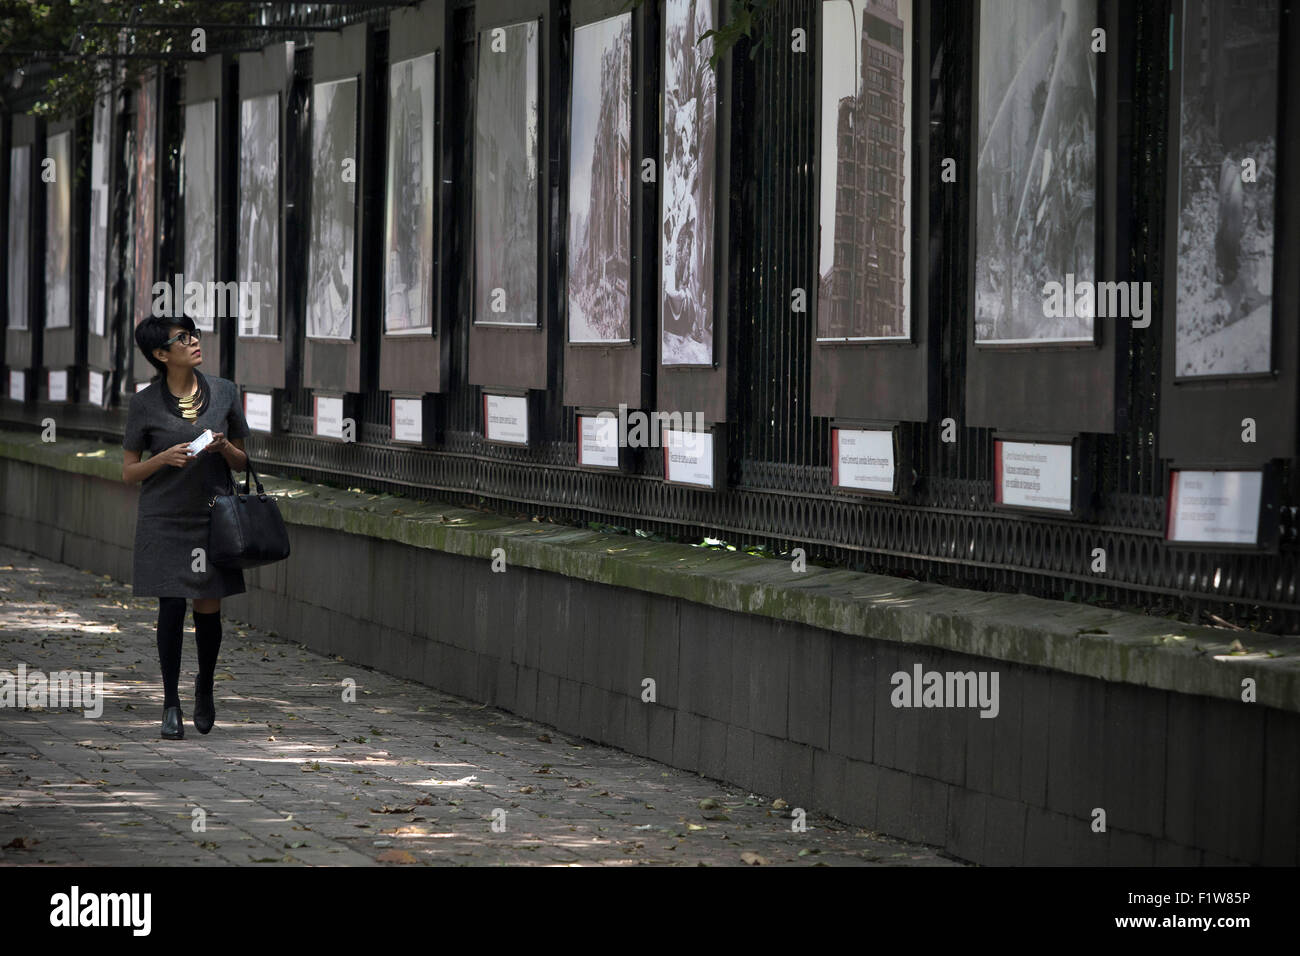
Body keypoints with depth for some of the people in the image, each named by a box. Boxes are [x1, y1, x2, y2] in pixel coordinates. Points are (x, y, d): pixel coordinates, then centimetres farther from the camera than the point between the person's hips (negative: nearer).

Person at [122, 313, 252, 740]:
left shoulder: (224, 392, 2)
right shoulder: (145, 402, -4)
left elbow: (242, 462, 10)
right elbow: (129, 471, 0)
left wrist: (224, 447, -11)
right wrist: (165, 458, -17)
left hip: (212, 515, 2)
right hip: (164, 518, -2)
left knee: (208, 608, 3)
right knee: (171, 608, -3)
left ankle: (205, 685, 30)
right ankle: (171, 703, 10)